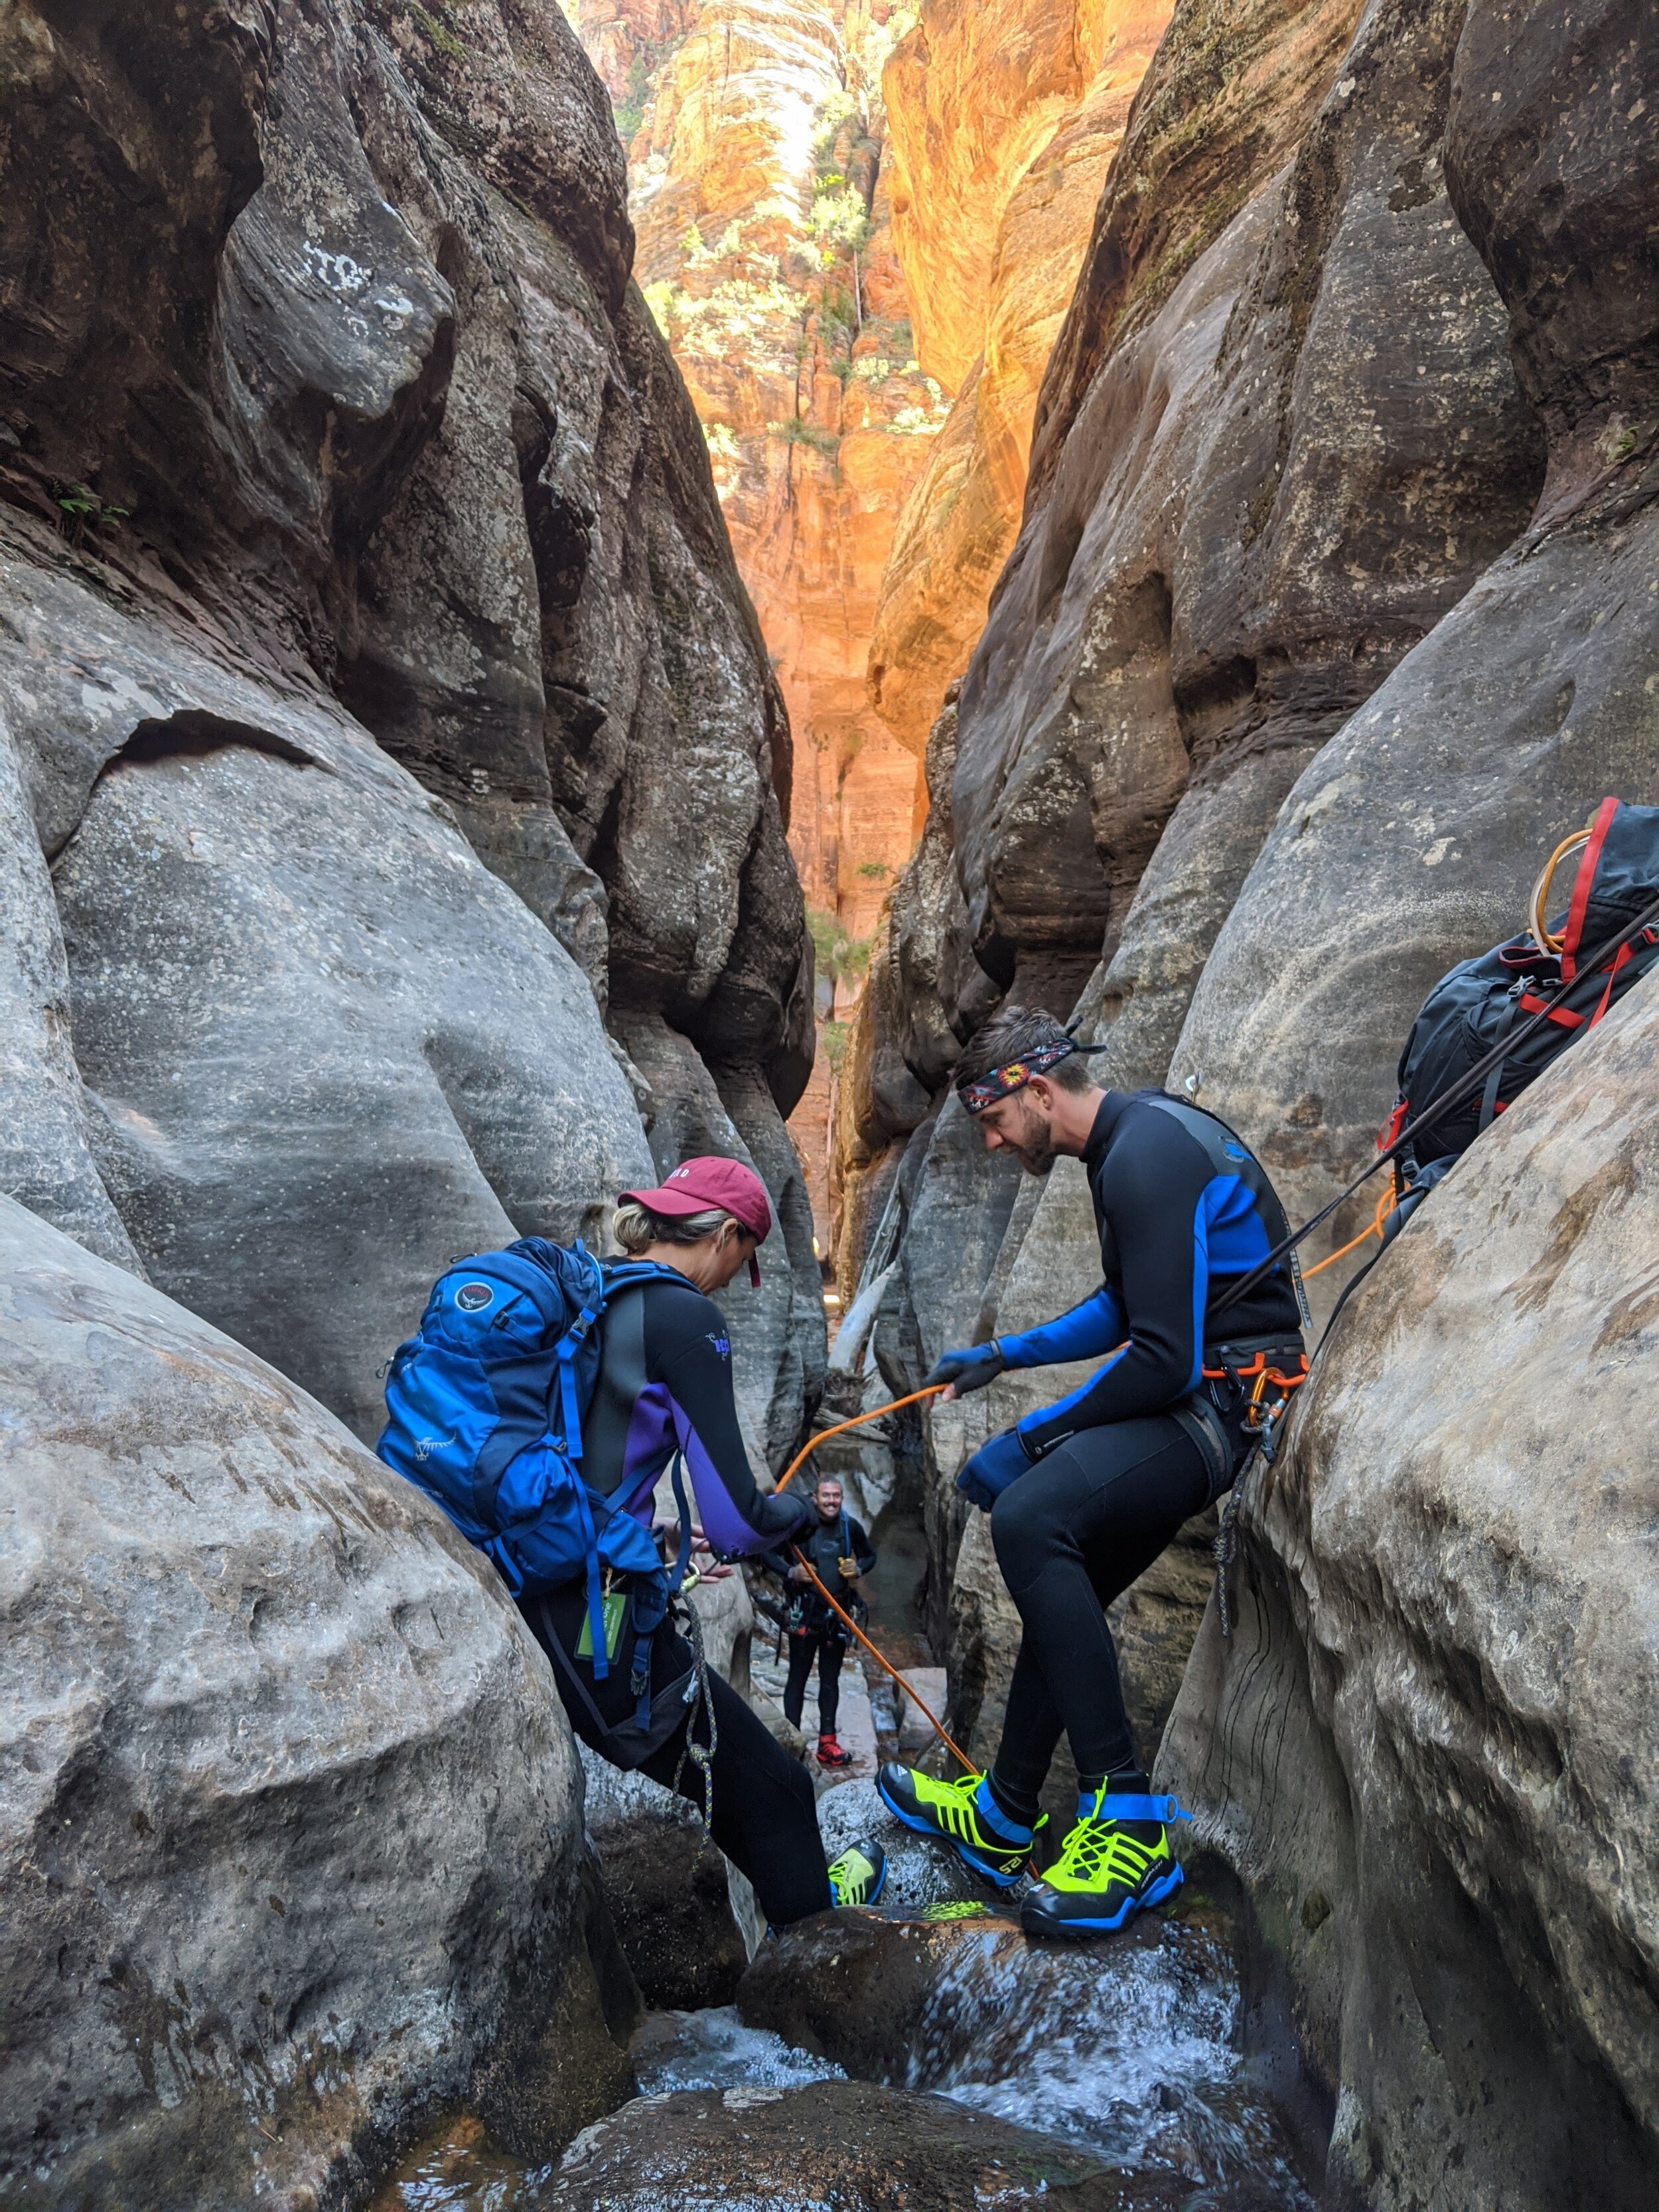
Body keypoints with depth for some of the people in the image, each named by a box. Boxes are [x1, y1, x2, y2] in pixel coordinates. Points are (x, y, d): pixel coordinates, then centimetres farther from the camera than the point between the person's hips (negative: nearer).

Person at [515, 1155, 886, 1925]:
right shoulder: (683, 1318, -14)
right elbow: (736, 1525, -16)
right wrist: (802, 1510, 6)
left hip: (501, 1596, 7)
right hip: (585, 1623, -7)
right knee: (761, 1781, 17)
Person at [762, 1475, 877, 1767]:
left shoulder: (850, 1527, 1)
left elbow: (870, 1556, 18)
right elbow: (767, 1553, -3)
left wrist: (858, 1568, -4)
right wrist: (791, 1572, -18)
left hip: (838, 1613, 4)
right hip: (804, 1612, -4)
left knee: (830, 1679, 11)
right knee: (798, 1677, 2)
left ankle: (827, 1743, 17)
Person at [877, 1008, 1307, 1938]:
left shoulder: (1148, 1154, -20)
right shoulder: (1130, 1141, 14)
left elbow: (1164, 1360, -25)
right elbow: (1126, 1308, 26)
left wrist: (1040, 1432, -13)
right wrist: (1003, 1355, 23)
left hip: (1228, 1402, -11)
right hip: (1203, 1392, 11)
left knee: (1031, 1517, -29)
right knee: (1060, 1587, 15)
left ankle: (1129, 1821, -21)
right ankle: (1004, 1817, 31)